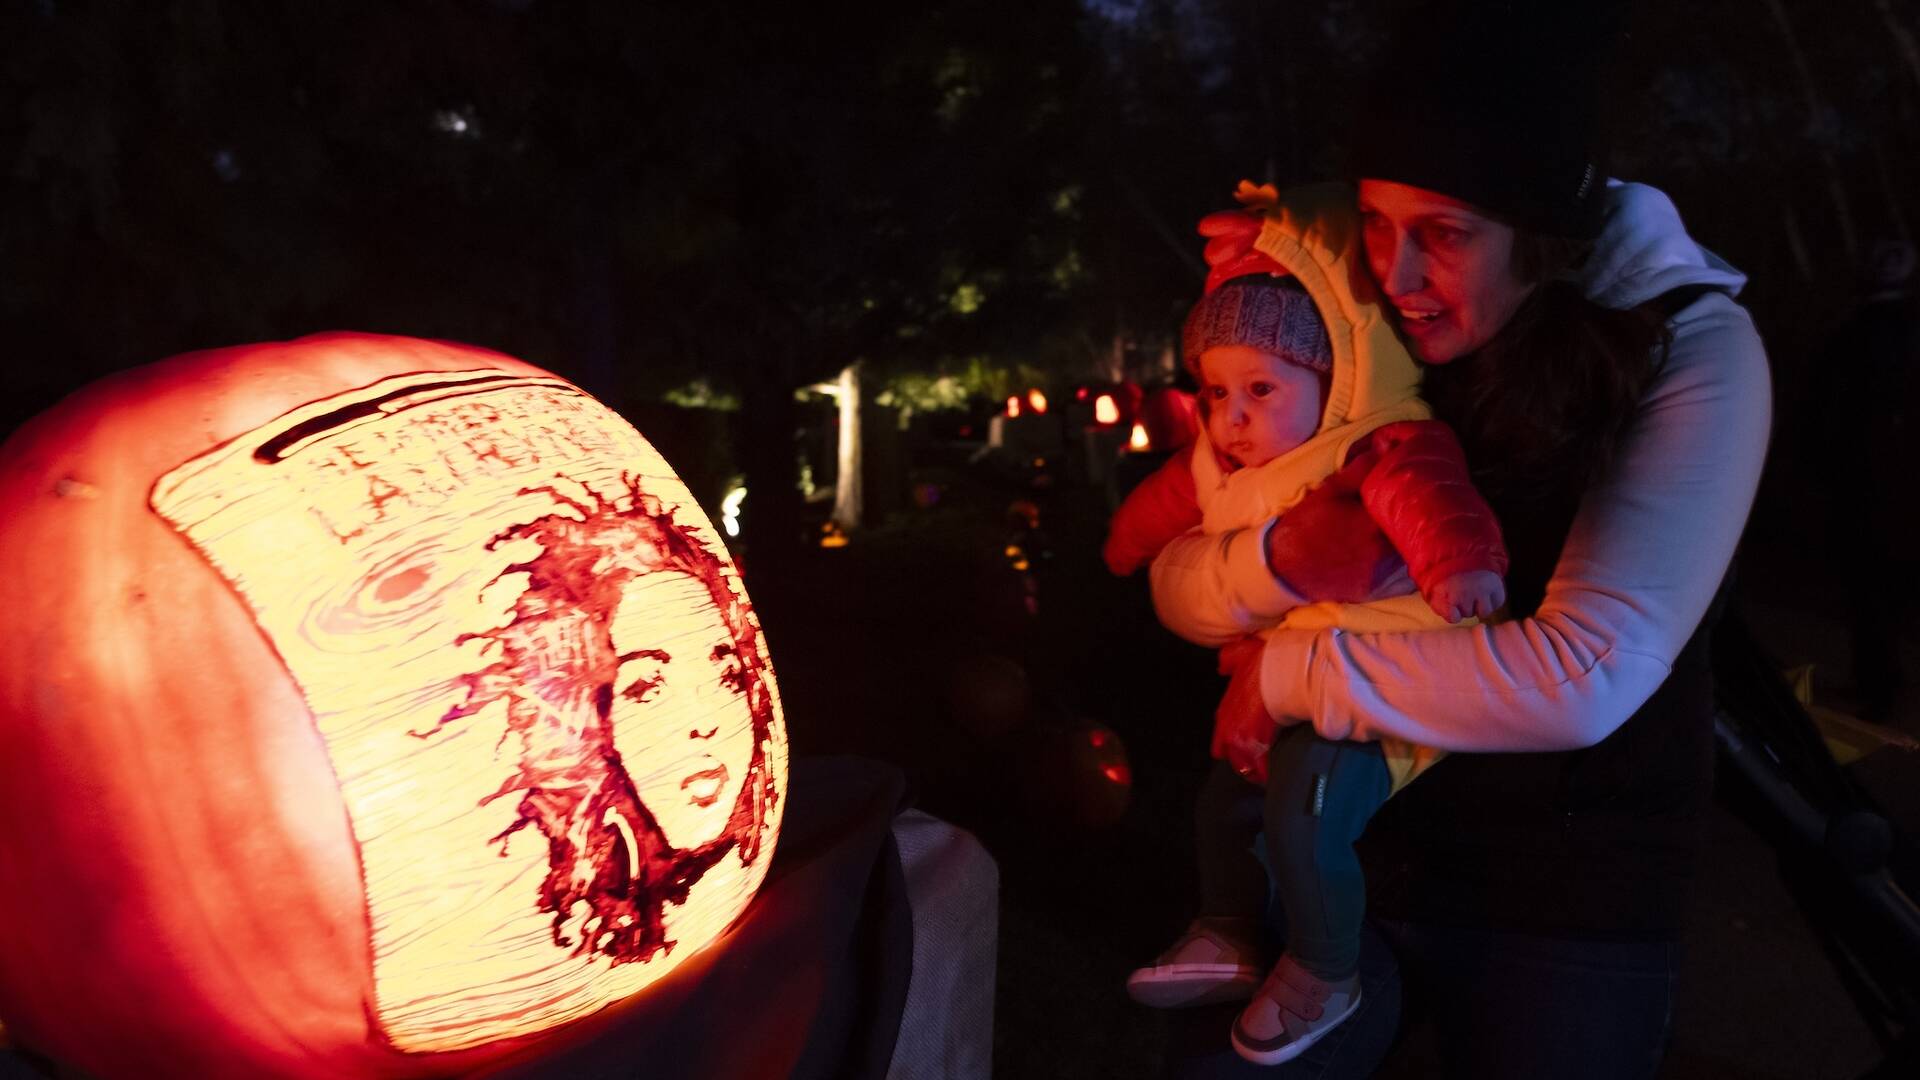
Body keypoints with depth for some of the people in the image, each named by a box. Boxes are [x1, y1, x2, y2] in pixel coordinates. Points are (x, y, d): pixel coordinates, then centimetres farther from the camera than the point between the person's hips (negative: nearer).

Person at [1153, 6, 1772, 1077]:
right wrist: (1280, 555, -28)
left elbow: (1584, 678, -29)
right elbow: (1178, 586, -6)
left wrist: (1290, 676, -21)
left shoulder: (1690, 350, -16)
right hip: (1347, 840, 3)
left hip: (1569, 900, -2)